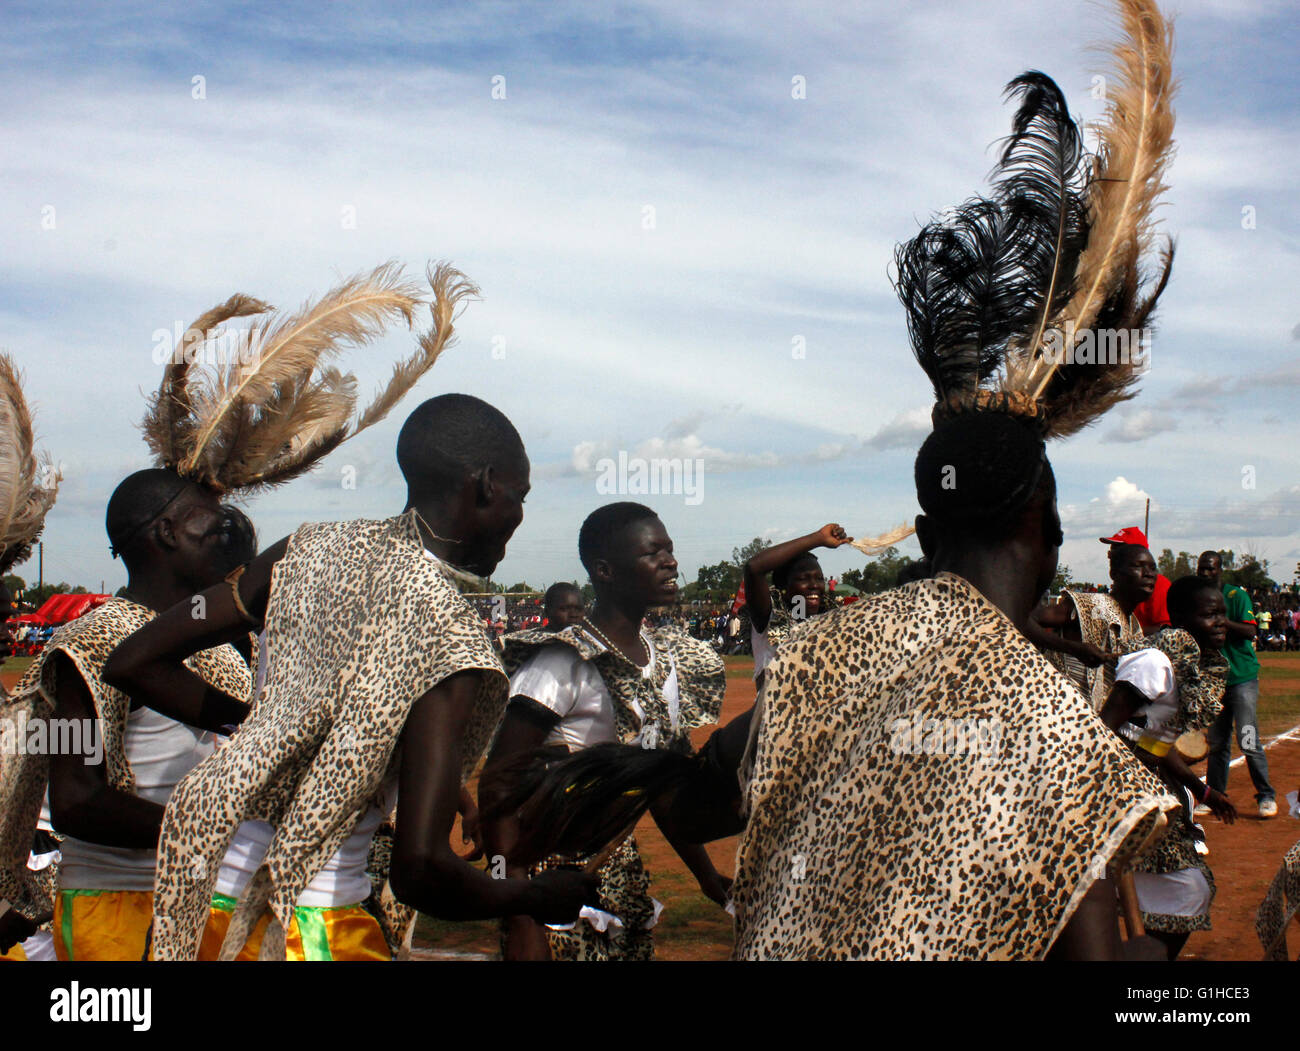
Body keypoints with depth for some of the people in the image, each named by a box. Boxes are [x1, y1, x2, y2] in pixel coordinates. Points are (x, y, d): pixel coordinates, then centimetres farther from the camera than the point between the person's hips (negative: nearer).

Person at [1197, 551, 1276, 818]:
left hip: (1242, 678, -5)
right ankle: (1214, 796, 17)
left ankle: (1266, 796, 1)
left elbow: (1250, 631, -15)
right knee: (1216, 743, 8)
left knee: (1248, 741, -10)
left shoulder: (1236, 595, -5)